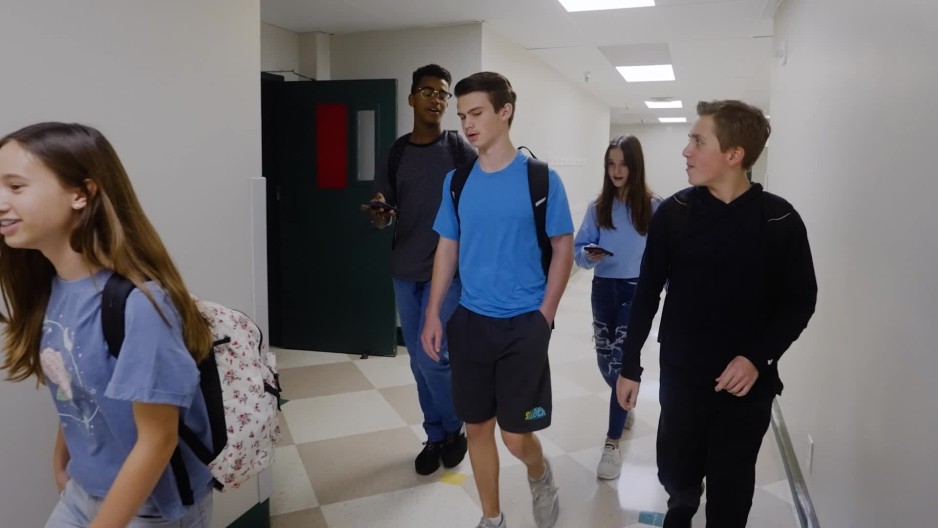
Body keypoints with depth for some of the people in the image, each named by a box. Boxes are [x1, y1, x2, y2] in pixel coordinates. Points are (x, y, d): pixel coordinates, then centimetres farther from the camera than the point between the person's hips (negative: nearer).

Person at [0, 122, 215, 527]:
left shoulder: (137, 304, -30)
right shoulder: (51, 285, -6)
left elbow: (158, 440, -24)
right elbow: (71, 396, 7)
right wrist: (61, 462, 17)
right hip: (84, 491, 6)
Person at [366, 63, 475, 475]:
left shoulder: (460, 149, -4)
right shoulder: (396, 154, 6)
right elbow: (385, 215, 9)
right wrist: (378, 215, -14)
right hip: (405, 271, 4)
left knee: (432, 355, -9)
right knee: (418, 359, 10)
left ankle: (455, 429, 17)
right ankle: (435, 436, 28)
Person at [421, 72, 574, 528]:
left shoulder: (541, 179, -8)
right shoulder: (457, 181, 3)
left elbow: (563, 248, -3)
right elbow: (447, 248, 9)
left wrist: (544, 315, -9)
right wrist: (433, 313, 3)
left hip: (523, 324, -4)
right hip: (469, 321, 4)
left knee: (516, 436, 1)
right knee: (477, 427, 12)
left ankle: (539, 474, 37)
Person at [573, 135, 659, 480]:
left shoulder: (652, 207, -6)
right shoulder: (598, 207, 2)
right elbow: (578, 248, 2)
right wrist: (589, 256, -20)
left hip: (637, 290, -3)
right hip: (603, 290, 4)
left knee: (621, 361, -10)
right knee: (606, 362, 14)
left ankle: (612, 443, 1)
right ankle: (625, 406, 46)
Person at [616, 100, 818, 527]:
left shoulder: (780, 220, -8)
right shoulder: (674, 213, -5)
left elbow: (800, 300, -1)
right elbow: (647, 293, 0)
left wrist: (759, 357, -16)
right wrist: (630, 366, 1)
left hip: (748, 383, -1)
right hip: (681, 377, 1)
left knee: (730, 488, 10)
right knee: (676, 474, 15)